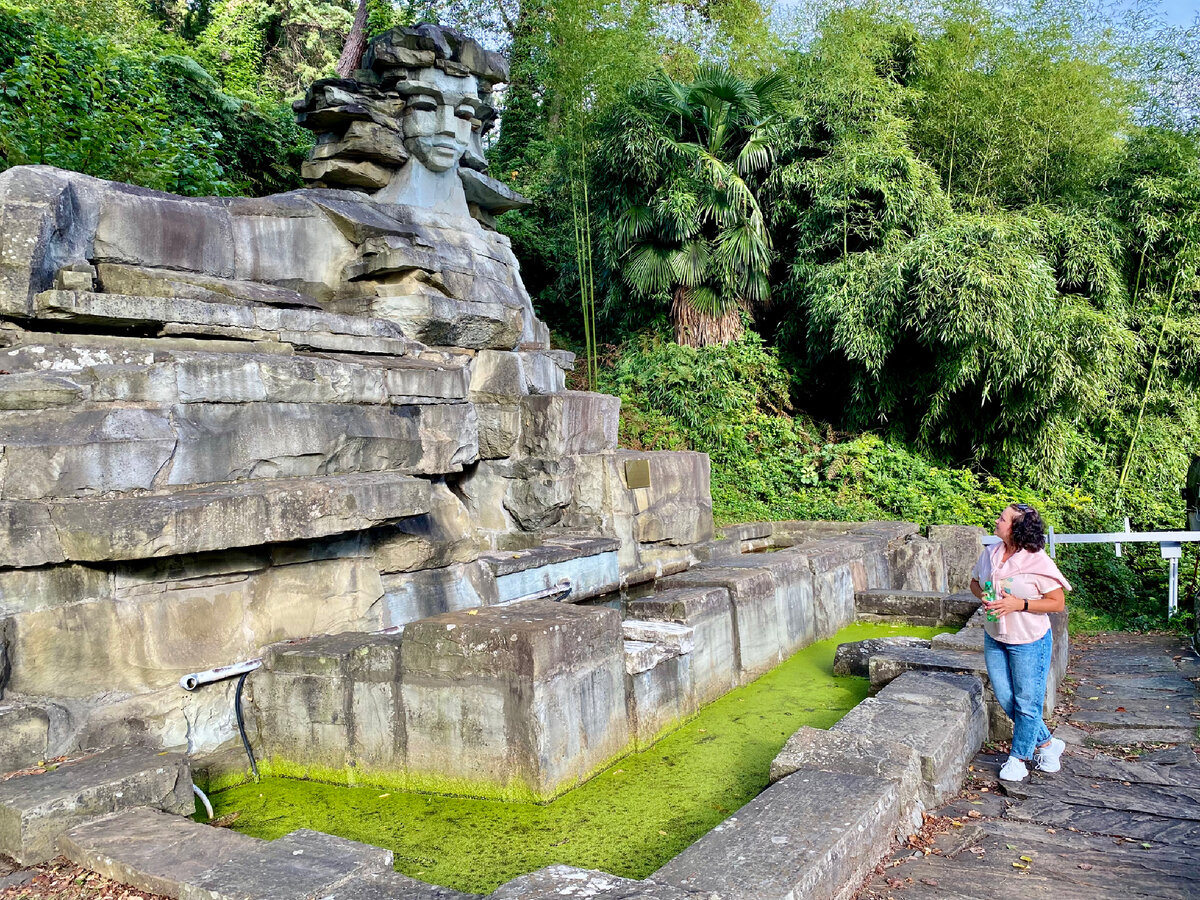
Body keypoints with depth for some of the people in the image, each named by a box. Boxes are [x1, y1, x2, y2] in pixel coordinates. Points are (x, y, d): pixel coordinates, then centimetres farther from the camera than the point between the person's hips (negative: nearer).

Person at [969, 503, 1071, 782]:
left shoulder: (1038, 562, -19)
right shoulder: (990, 554, -1)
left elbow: (1057, 603, -15)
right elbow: (975, 582, 15)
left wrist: (1019, 604, -24)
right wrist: (982, 596, -7)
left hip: (1029, 641, -6)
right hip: (994, 638, 6)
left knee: (1027, 702, 5)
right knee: (1006, 699, 12)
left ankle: (1019, 757, 23)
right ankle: (1046, 743, 32)